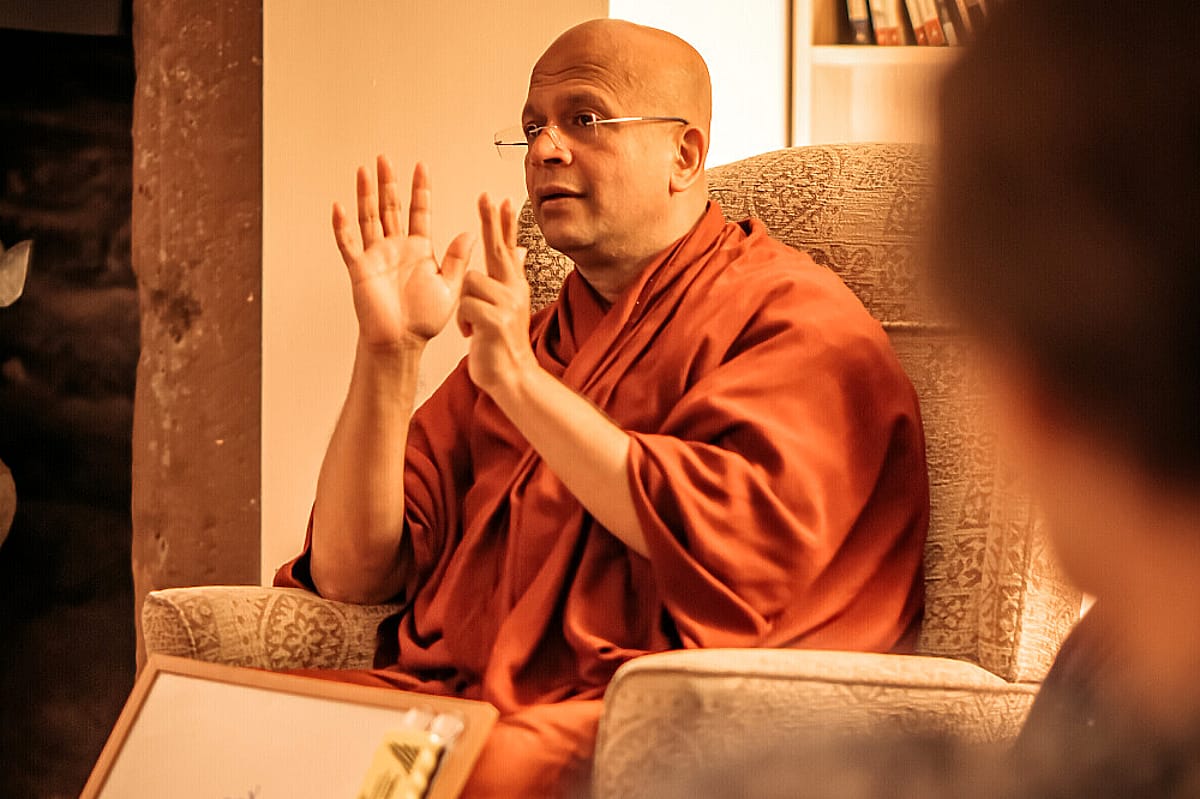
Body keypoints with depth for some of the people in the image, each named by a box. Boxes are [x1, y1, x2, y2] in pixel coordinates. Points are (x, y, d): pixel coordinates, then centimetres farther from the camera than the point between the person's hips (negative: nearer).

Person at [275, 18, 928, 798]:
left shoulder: (795, 315, 4)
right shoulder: (522, 337, 23)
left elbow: (739, 549, -16)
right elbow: (351, 571, 16)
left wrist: (524, 384, -12)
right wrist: (388, 354, 3)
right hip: (443, 696, 6)